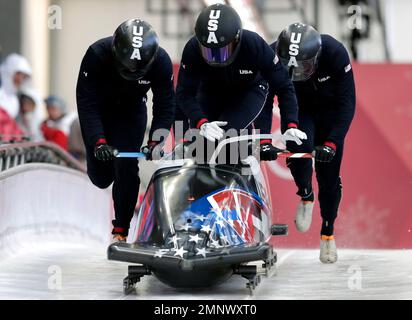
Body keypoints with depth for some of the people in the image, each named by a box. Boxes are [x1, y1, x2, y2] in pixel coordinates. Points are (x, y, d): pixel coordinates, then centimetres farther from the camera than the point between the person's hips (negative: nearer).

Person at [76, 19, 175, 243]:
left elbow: (165, 108, -20)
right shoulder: (97, 55, -35)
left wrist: (155, 142, -33)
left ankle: (121, 230, -6)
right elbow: (86, 103, -33)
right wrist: (98, 141, -43)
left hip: (132, 110, 1)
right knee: (101, 178, 2)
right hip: (98, 111, -1)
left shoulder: (161, 62, -29)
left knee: (126, 166, -16)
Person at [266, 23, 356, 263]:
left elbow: (347, 102, -30)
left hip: (329, 109, 0)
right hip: (298, 108, 0)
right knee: (299, 148, -28)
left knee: (329, 175, -1)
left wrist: (332, 143, -38)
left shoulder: (335, 53, -34)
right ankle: (306, 196, 0)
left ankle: (328, 233, 17)